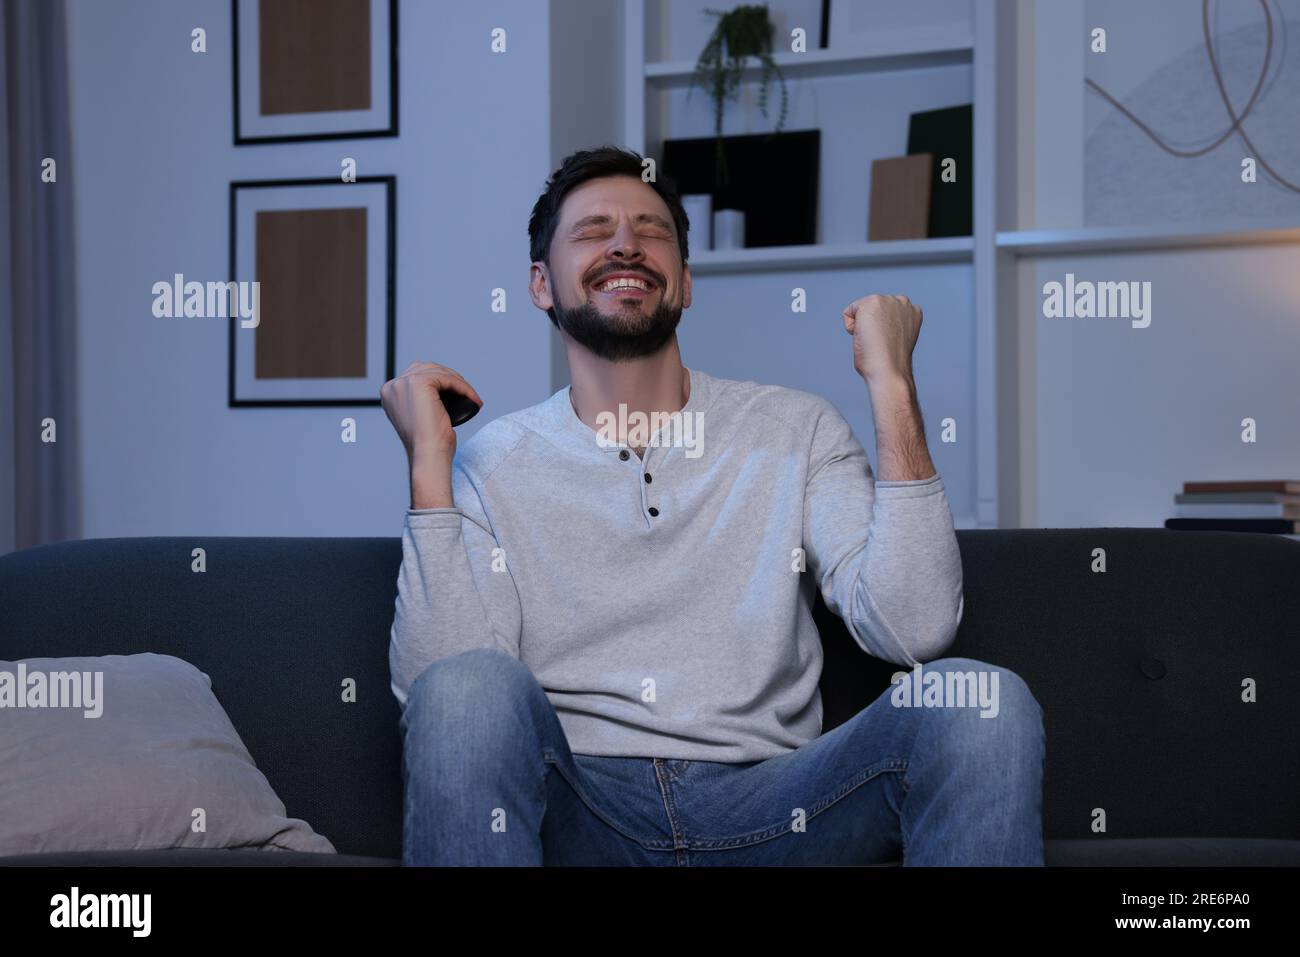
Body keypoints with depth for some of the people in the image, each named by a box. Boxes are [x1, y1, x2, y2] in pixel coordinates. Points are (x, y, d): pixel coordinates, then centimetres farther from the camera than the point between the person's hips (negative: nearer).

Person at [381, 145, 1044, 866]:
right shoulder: (489, 464, 6)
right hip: (571, 811, 0)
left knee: (979, 699, -24)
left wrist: (892, 387, -8)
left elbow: (911, 630, -7)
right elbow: (432, 686, -8)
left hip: (759, 803, 1)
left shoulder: (795, 430, 9)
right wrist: (429, 462, -10)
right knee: (472, 687, -32)